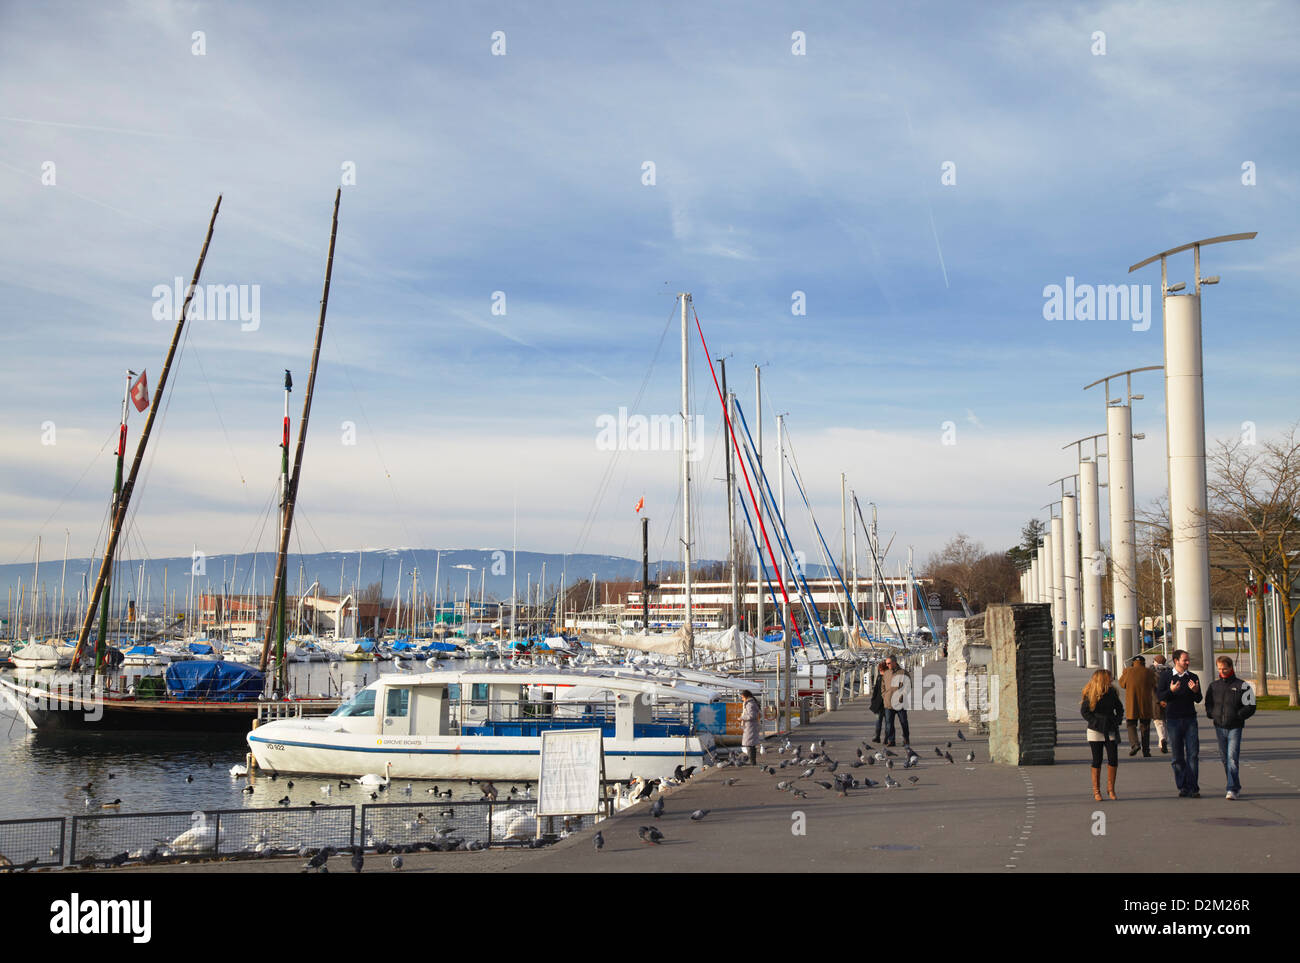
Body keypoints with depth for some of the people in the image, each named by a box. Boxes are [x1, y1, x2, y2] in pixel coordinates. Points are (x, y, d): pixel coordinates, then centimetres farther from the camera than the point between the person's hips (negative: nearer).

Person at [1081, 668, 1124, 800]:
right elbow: (1084, 712, -7)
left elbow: (1119, 708, 16)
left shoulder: (1112, 692, 5)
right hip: (1095, 731, -3)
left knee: (1113, 760, -4)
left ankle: (1110, 789, 10)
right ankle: (1096, 791, 10)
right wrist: (1097, 721, -14)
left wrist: (1117, 720, 0)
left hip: (1110, 731, 3)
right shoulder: (1090, 695, -8)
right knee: (1097, 761, 1)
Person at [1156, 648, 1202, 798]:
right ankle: (1182, 787, 10)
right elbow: (1159, 696, -5)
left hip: (1190, 719, 1)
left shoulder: (1193, 677, 8)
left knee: (1193, 754, -6)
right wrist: (1171, 691, -23)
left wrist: (1195, 691, -14)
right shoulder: (1167, 677, 3)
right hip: (1173, 719, -1)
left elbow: (1198, 699, 8)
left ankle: (1193, 788, -4)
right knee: (1178, 756, 3)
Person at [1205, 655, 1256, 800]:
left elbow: (1250, 706, -3)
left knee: (1232, 758, -13)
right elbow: (1208, 703, 20)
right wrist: (1211, 714, 3)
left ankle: (1232, 789, -14)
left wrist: (1237, 716, -12)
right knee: (1225, 759, 9)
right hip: (1219, 727, 4)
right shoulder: (1214, 685, 10)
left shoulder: (1242, 685, -2)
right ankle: (1236, 787, 22)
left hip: (1235, 727, -4)